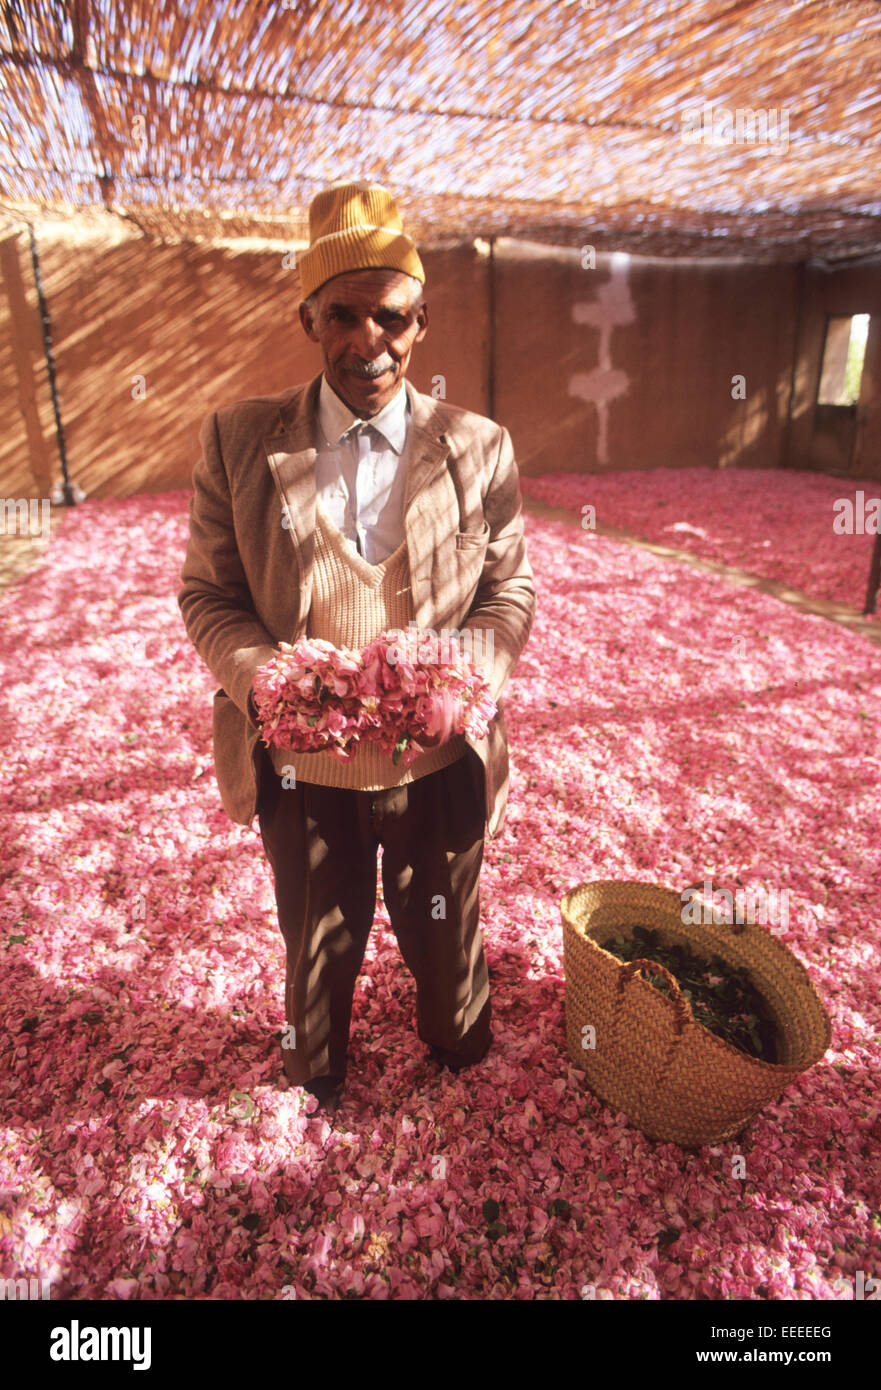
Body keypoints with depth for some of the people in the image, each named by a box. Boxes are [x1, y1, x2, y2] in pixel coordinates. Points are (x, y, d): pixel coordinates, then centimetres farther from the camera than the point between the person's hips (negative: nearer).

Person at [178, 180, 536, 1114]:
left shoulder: (480, 448, -6)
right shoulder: (237, 441, -7)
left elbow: (510, 593, -2)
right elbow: (206, 593, -3)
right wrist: (262, 678, -23)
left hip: (439, 763, 1)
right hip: (302, 770, 0)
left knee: (443, 935, 25)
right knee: (318, 942, 26)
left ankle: (459, 1057, 61)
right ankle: (314, 1074, 60)